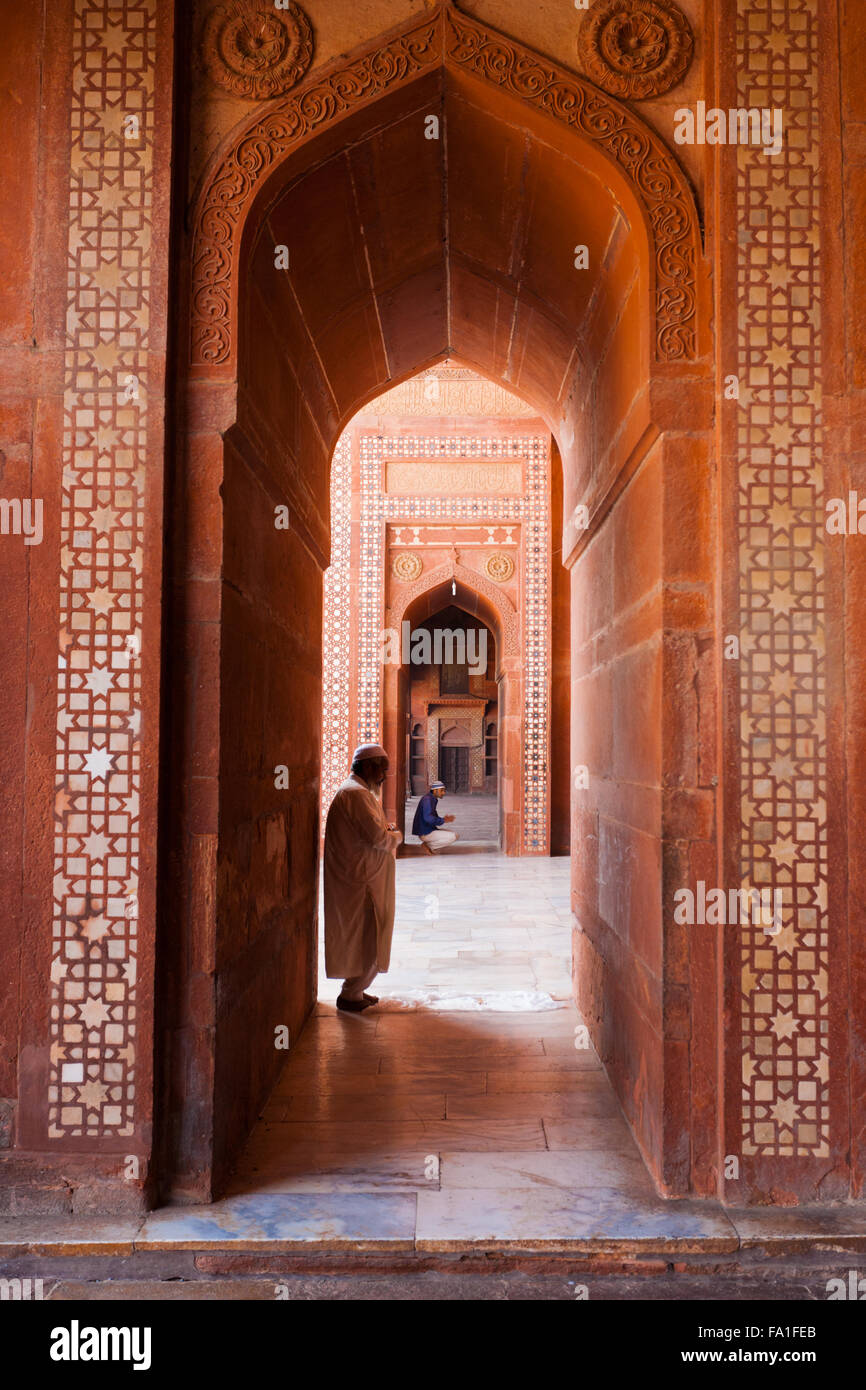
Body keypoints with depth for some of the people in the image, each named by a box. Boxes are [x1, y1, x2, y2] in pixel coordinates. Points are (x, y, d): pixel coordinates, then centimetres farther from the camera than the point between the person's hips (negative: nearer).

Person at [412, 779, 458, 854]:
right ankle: (428, 845, -6)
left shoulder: (432, 800, 14)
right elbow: (428, 818, -28)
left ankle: (433, 848, 6)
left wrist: (444, 819, 0)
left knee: (456, 835, 11)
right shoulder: (427, 799, -17)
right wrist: (443, 820, -18)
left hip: (430, 830, 10)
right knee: (452, 837, -17)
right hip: (425, 833, -10)